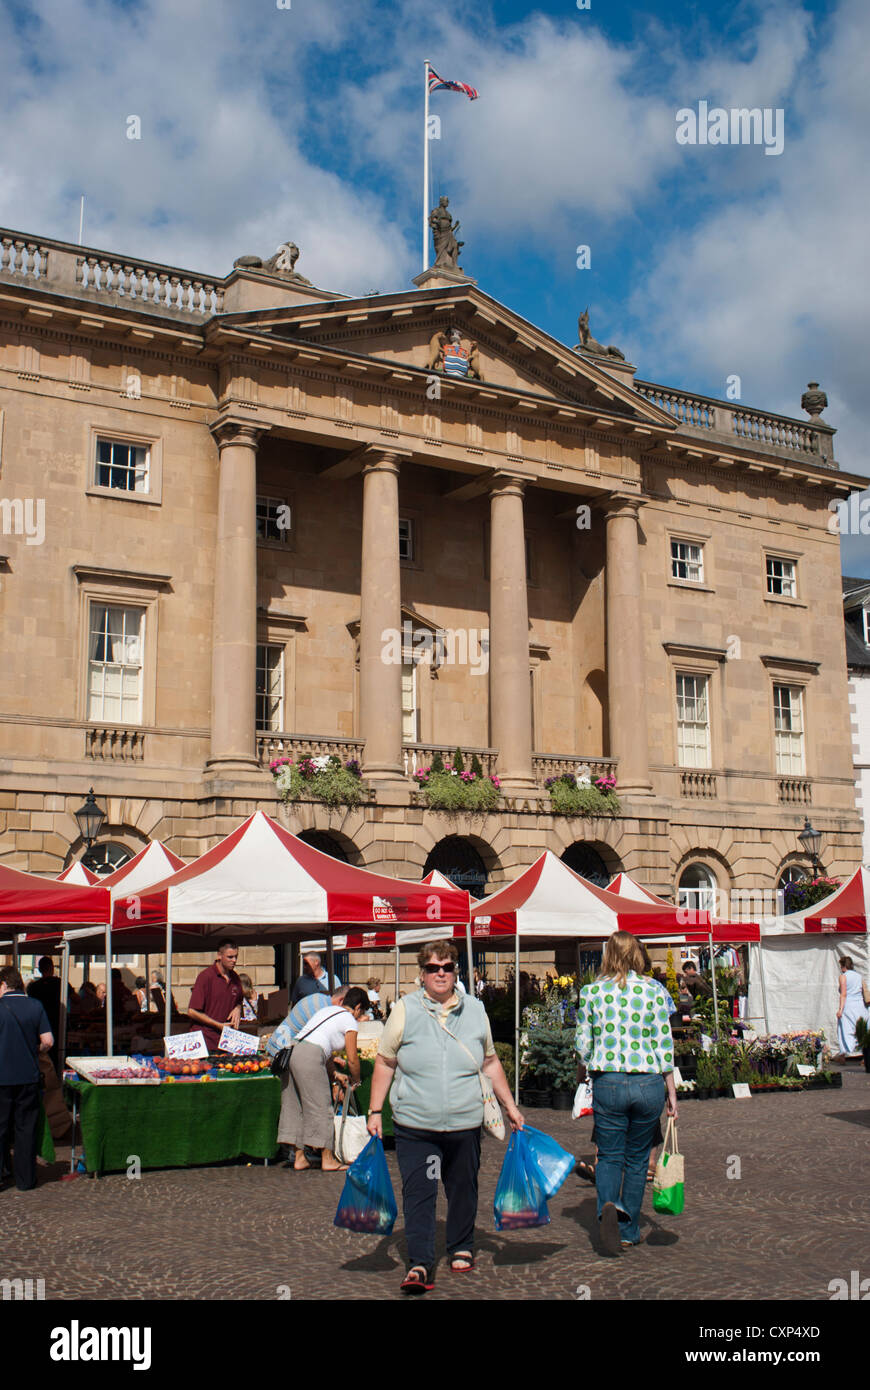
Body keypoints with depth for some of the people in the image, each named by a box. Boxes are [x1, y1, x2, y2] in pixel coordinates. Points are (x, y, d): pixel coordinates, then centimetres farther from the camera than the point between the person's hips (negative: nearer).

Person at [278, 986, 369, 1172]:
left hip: (292, 1052, 9)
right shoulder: (350, 1021, 3)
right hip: (309, 1058, -9)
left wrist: (334, 1076, 35)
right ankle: (327, 1160, 7)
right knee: (321, 1108, 0)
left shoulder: (328, 1010, 27)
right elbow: (352, 1059, 2)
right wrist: (355, 1081, 20)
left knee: (295, 1107, 12)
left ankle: (299, 1158, 19)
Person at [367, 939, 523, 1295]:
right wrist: (375, 1111, 0)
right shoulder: (405, 1010, -2)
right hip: (414, 1125, -2)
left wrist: (510, 1106, 14)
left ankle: (461, 1249, 34)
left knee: (463, 1190, 14)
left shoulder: (475, 1010, 6)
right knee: (418, 1193, -6)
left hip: (465, 1123, 3)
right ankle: (419, 1265, 0)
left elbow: (490, 1063, 15)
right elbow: (385, 1063, 3)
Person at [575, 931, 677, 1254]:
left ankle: (609, 1205, -18)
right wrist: (672, 1092, 7)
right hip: (649, 1083, 1)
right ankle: (628, 1232, 19)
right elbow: (665, 1044, -1)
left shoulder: (591, 992, 0)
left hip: (607, 1082, 0)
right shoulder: (654, 989, -2)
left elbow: (582, 1045, 2)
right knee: (637, 1158, 14)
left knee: (610, 1155, 10)